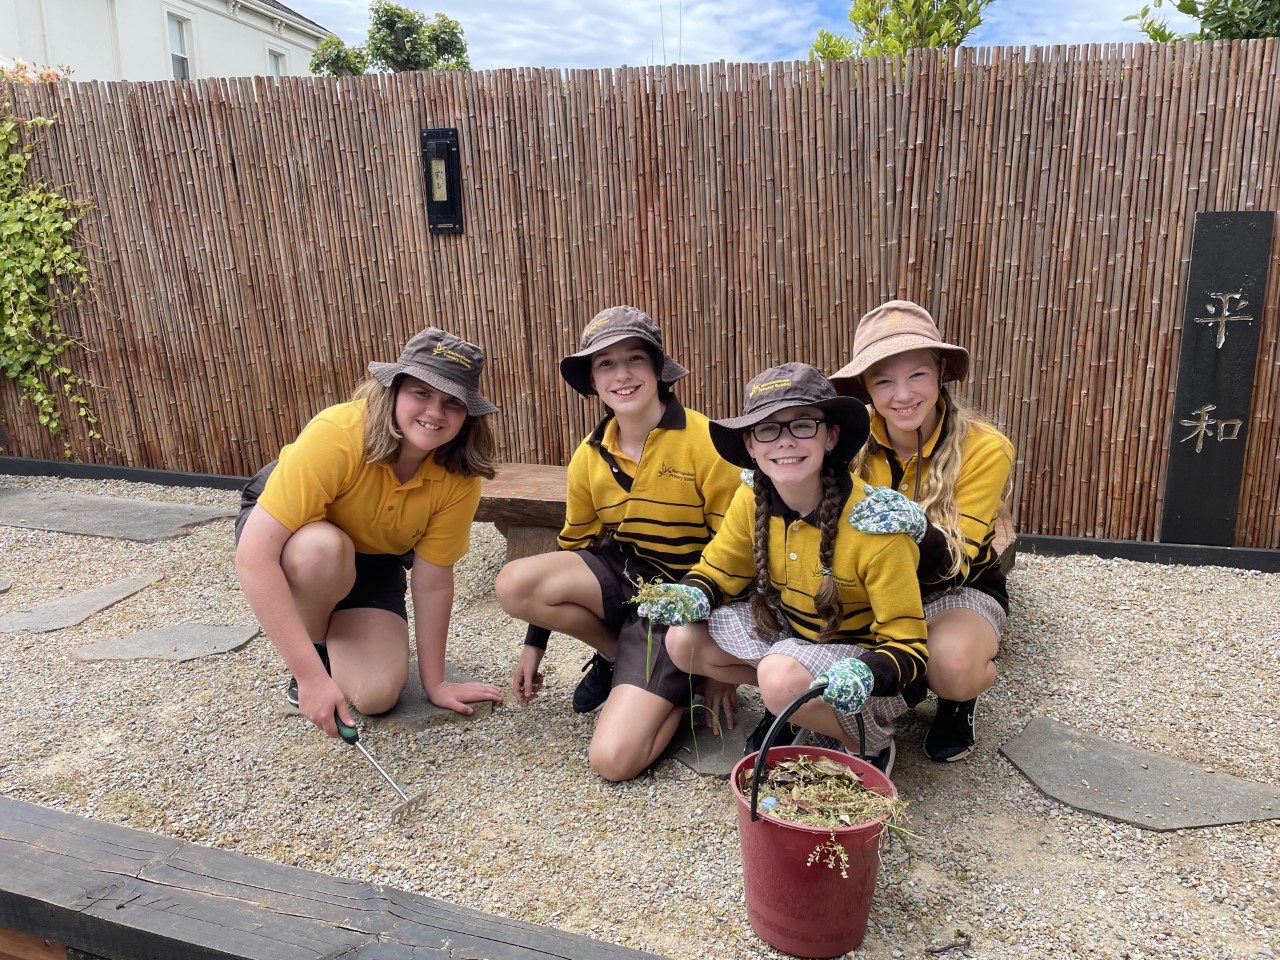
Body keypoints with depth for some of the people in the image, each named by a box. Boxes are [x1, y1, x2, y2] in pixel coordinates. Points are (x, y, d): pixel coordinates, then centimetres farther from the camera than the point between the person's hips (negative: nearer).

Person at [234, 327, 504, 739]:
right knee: (325, 549, -38)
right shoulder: (336, 435, -38)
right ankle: (316, 649, -6)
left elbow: (432, 582, -17)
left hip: (372, 560, 2)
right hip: (286, 533, -2)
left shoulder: (459, 477, -26)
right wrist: (311, 674, -40)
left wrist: (434, 682, -13)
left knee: (375, 695, -14)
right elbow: (254, 555, -39)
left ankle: (337, 633, 20)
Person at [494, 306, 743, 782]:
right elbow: (572, 546, 13)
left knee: (614, 759, -20)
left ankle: (678, 681, 11)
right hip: (618, 576, 6)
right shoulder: (590, 456, 1)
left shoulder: (703, 442, -16)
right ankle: (616, 656, 4)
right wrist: (535, 643, 15)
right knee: (514, 582, -22)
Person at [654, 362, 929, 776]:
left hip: (857, 652, -6)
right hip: (786, 628, 6)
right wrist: (692, 595, -22)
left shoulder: (875, 527, -29)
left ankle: (872, 744, -4)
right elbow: (716, 571, 3)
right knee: (683, 640, -13)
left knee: (781, 678, -35)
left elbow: (908, 647, -22)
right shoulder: (752, 500, -14)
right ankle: (801, 701, 5)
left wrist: (867, 673, -45)